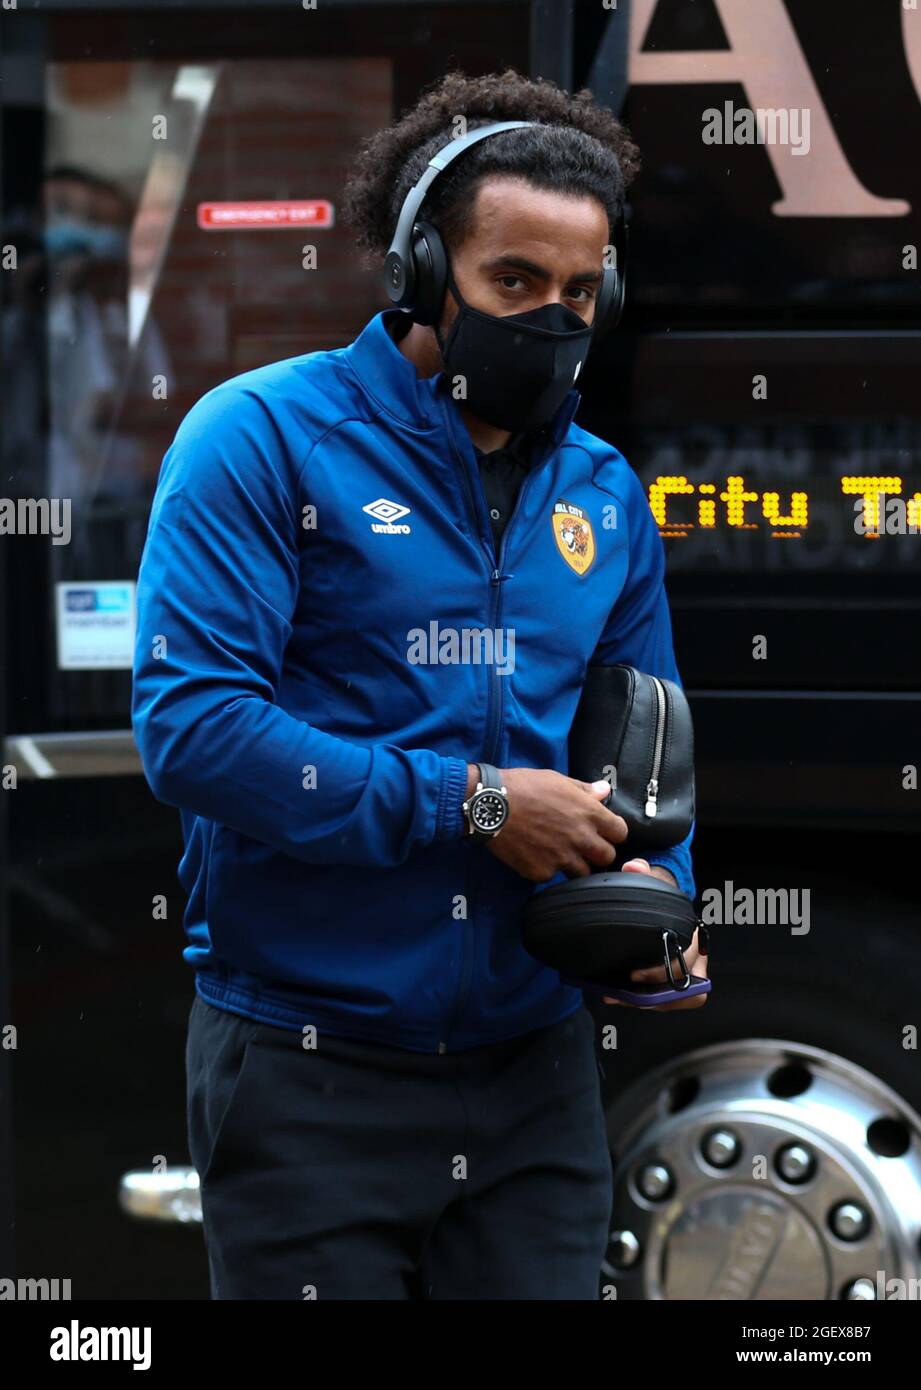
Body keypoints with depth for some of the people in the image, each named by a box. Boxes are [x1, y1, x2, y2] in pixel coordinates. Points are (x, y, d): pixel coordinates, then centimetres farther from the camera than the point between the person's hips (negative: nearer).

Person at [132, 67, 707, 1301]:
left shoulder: (606, 493, 10)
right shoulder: (266, 438, -7)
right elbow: (190, 724, -17)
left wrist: (651, 885, -6)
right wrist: (472, 806, -18)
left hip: (536, 1076, 5)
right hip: (310, 1076, -5)